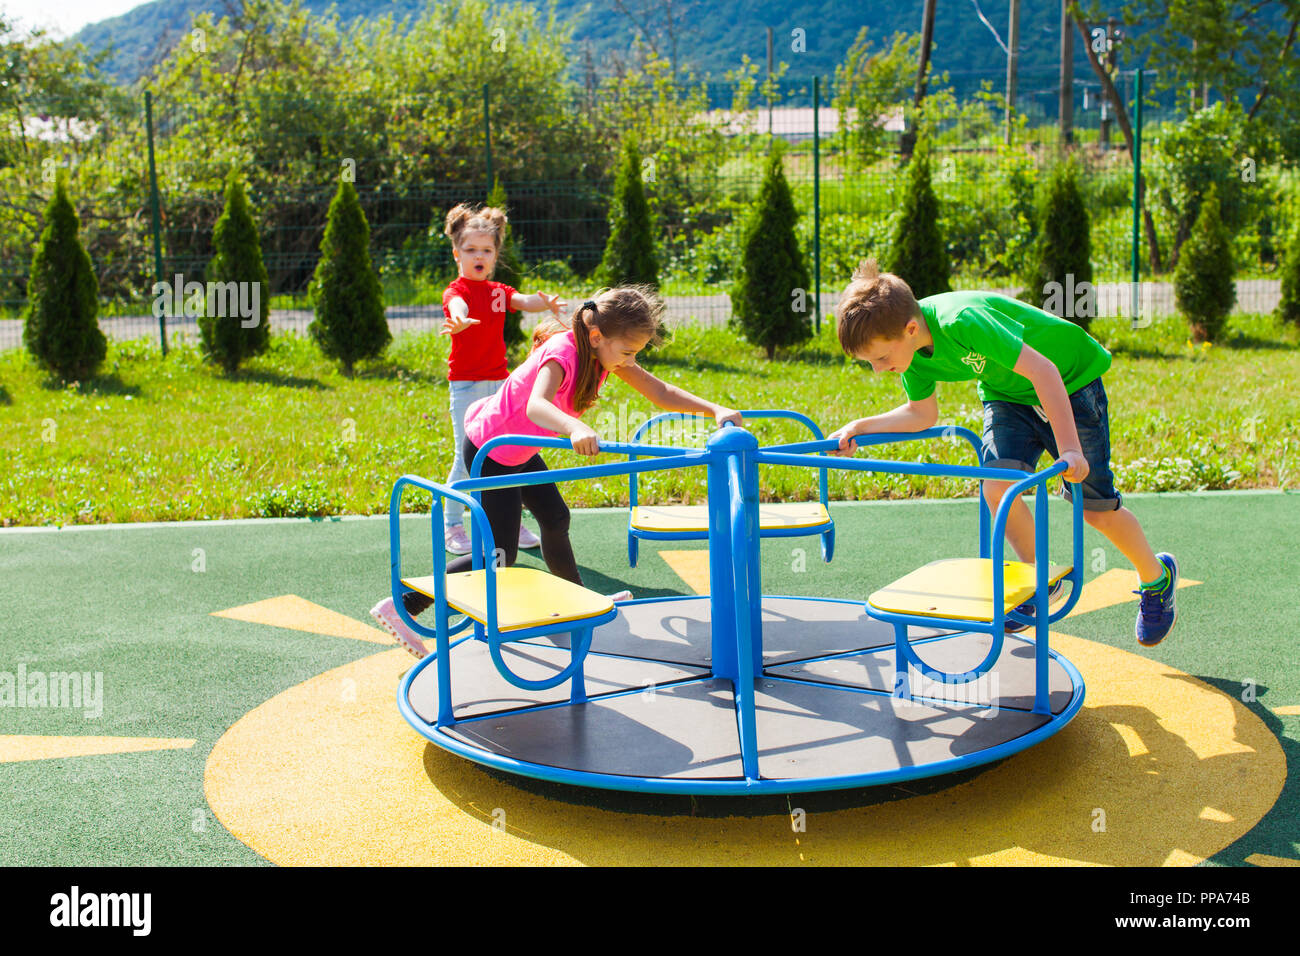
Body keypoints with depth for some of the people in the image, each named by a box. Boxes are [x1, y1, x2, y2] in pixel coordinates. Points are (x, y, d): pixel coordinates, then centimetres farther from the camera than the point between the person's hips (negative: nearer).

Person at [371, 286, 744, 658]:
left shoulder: (604, 350, -7)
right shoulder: (562, 352, -32)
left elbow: (659, 391, -4)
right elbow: (536, 406, -51)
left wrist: (714, 409, -16)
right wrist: (575, 428, -71)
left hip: (517, 449, 9)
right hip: (490, 450, -9)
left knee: (555, 518, 21)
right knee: (500, 556, -5)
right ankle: (402, 606, -4)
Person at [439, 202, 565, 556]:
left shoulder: (499, 291, 10)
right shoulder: (455, 291, -7)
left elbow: (523, 302, -11)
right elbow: (459, 306, -32)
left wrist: (545, 303, -35)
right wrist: (459, 321, -57)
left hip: (498, 382, 6)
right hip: (465, 384, -6)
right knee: (466, 457, -5)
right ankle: (452, 527, 5)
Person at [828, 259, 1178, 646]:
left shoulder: (962, 320, -40)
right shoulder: (906, 343, -16)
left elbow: (1041, 370, -39)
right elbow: (922, 413, 1)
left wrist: (1069, 449, -43)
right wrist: (861, 427, -12)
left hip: (1069, 379, -6)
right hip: (1008, 393, 6)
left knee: (1096, 507, 0)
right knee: (997, 488, -17)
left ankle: (1157, 577, 28)